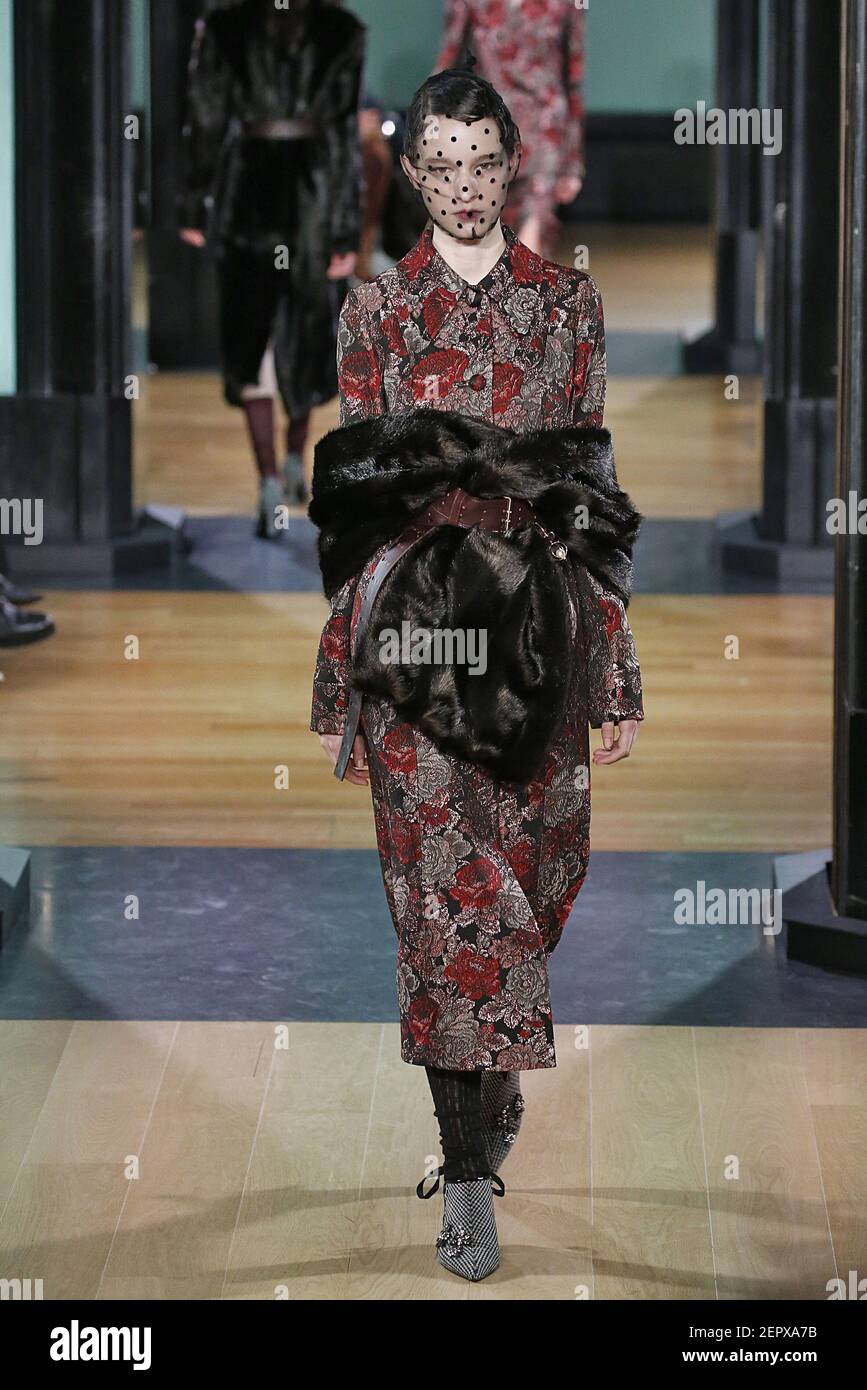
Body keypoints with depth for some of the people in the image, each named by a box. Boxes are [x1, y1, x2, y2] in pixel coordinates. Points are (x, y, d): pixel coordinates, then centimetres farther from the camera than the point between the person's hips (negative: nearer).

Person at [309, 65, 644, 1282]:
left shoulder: (568, 305, 7)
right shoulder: (376, 313, 5)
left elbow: (596, 495, 6)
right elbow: (346, 506, 4)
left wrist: (618, 672, 2)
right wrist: (334, 689, 1)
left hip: (540, 630, 2)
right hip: (413, 626, -2)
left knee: (530, 876, 9)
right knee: (449, 893, -8)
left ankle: (490, 1086, 34)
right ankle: (470, 1174, -6)